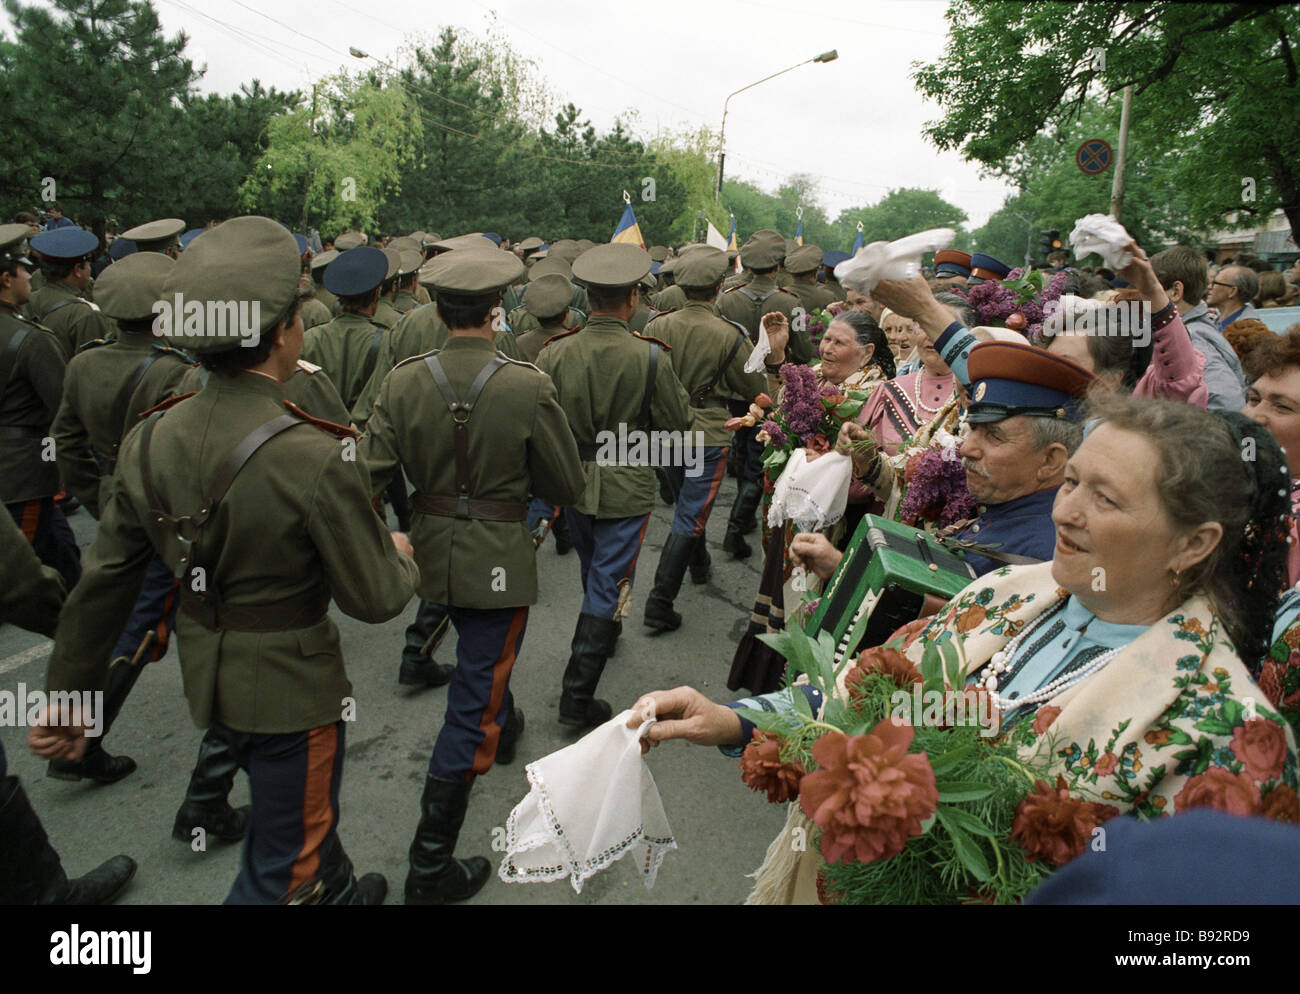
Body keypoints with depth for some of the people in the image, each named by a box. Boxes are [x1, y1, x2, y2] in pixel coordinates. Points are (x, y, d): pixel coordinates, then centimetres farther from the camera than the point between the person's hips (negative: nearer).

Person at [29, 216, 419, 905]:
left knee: (305, 805, 33)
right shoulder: (312, 459, -28)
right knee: (281, 866, 17)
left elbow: (101, 583, -1)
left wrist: (66, 699, 11)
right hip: (290, 688, -7)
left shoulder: (150, 441, -9)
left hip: (204, 674, 7)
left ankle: (333, 889, 58)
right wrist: (399, 555, 3)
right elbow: (375, 600, -19)